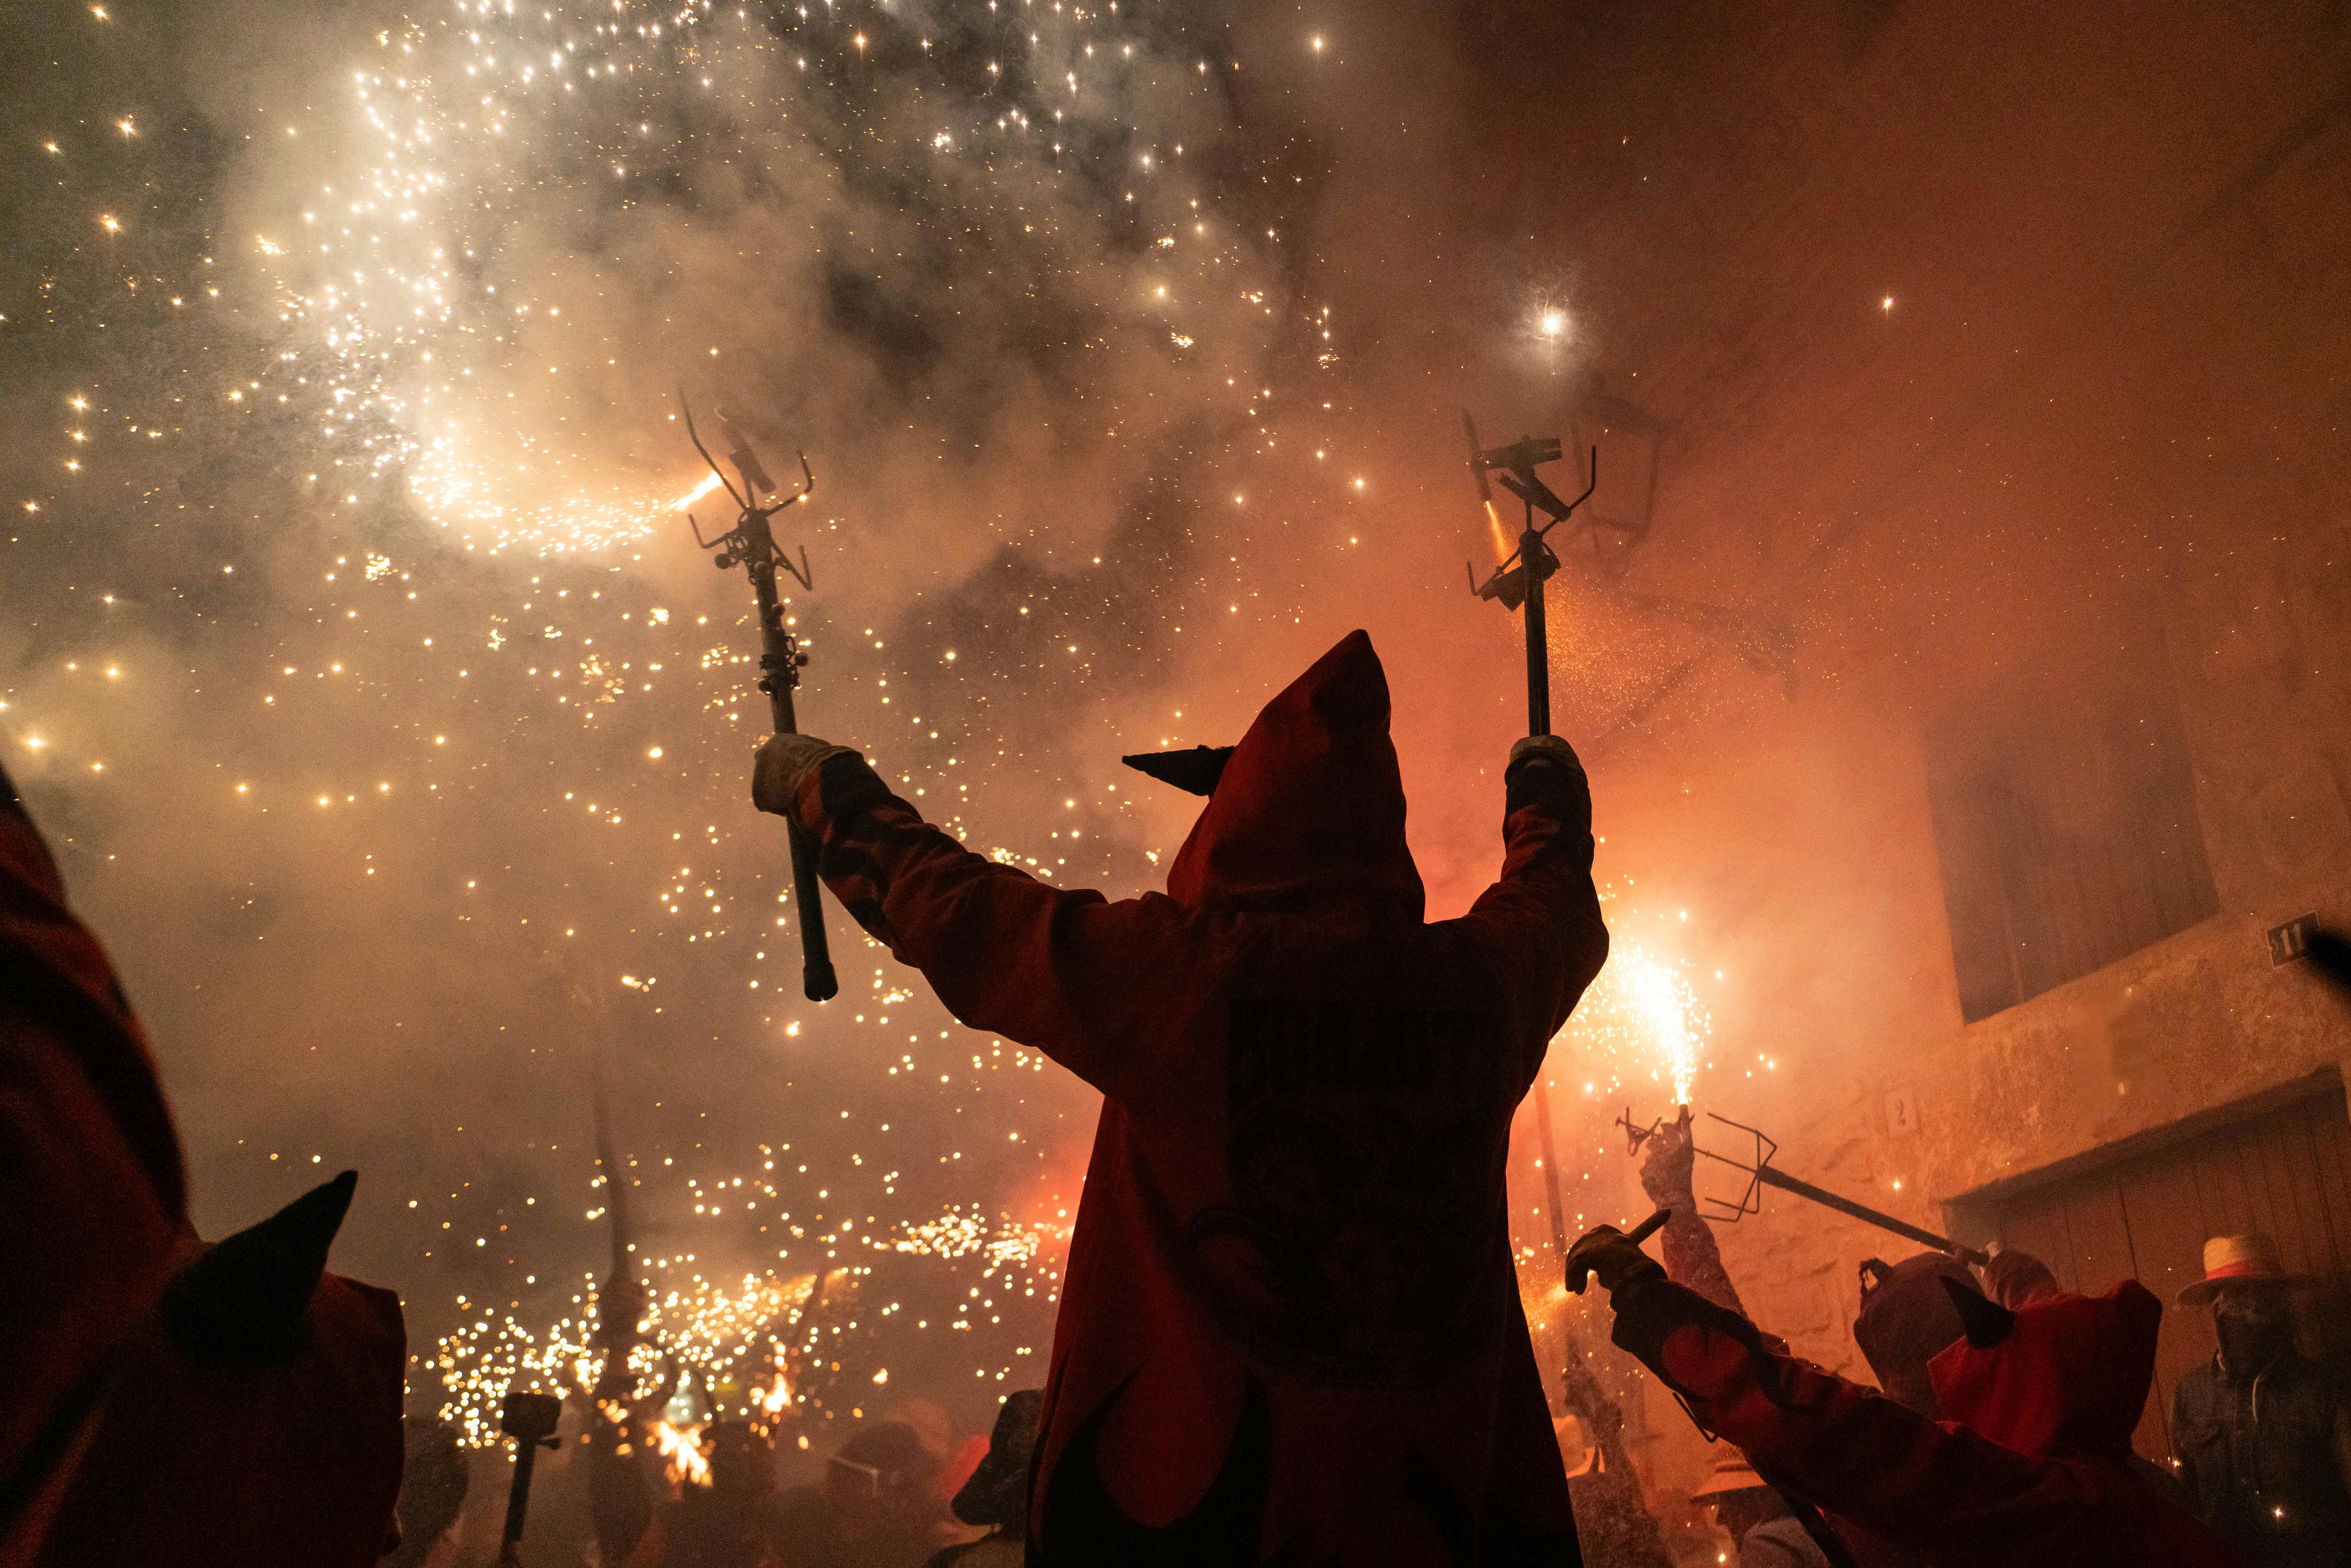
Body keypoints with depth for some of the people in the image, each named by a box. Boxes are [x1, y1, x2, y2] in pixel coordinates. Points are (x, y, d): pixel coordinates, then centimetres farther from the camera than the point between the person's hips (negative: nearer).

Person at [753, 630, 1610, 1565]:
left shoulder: (1178, 973, -17)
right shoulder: (1486, 978, -5)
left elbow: (953, 911, -5)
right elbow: (1559, 901, 19)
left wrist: (824, 785, 13)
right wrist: (1546, 783, 41)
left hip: (1188, 1476, -3)